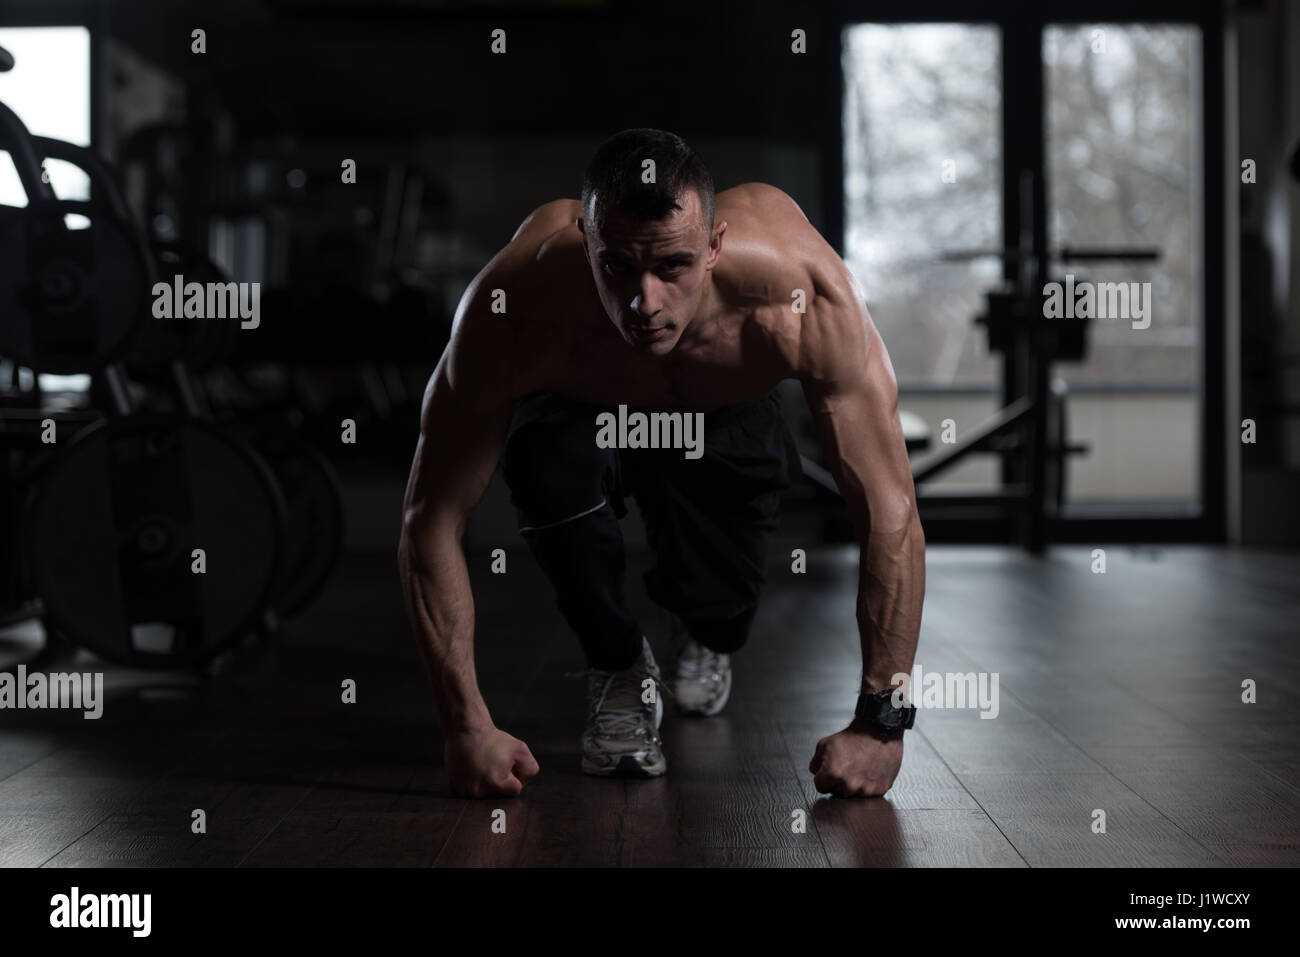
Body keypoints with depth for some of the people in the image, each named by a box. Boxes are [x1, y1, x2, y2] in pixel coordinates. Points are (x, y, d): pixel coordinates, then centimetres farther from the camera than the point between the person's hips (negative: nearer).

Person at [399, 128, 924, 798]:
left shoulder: (803, 298, -42)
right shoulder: (511, 312, -42)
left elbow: (890, 514, -35)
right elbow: (430, 519, -32)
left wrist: (878, 724, -34)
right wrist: (467, 729, -33)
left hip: (728, 415, 1)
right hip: (581, 407, -1)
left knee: (717, 598, -21)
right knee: (546, 460, -35)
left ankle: (708, 638, 21)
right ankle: (617, 668, -6)